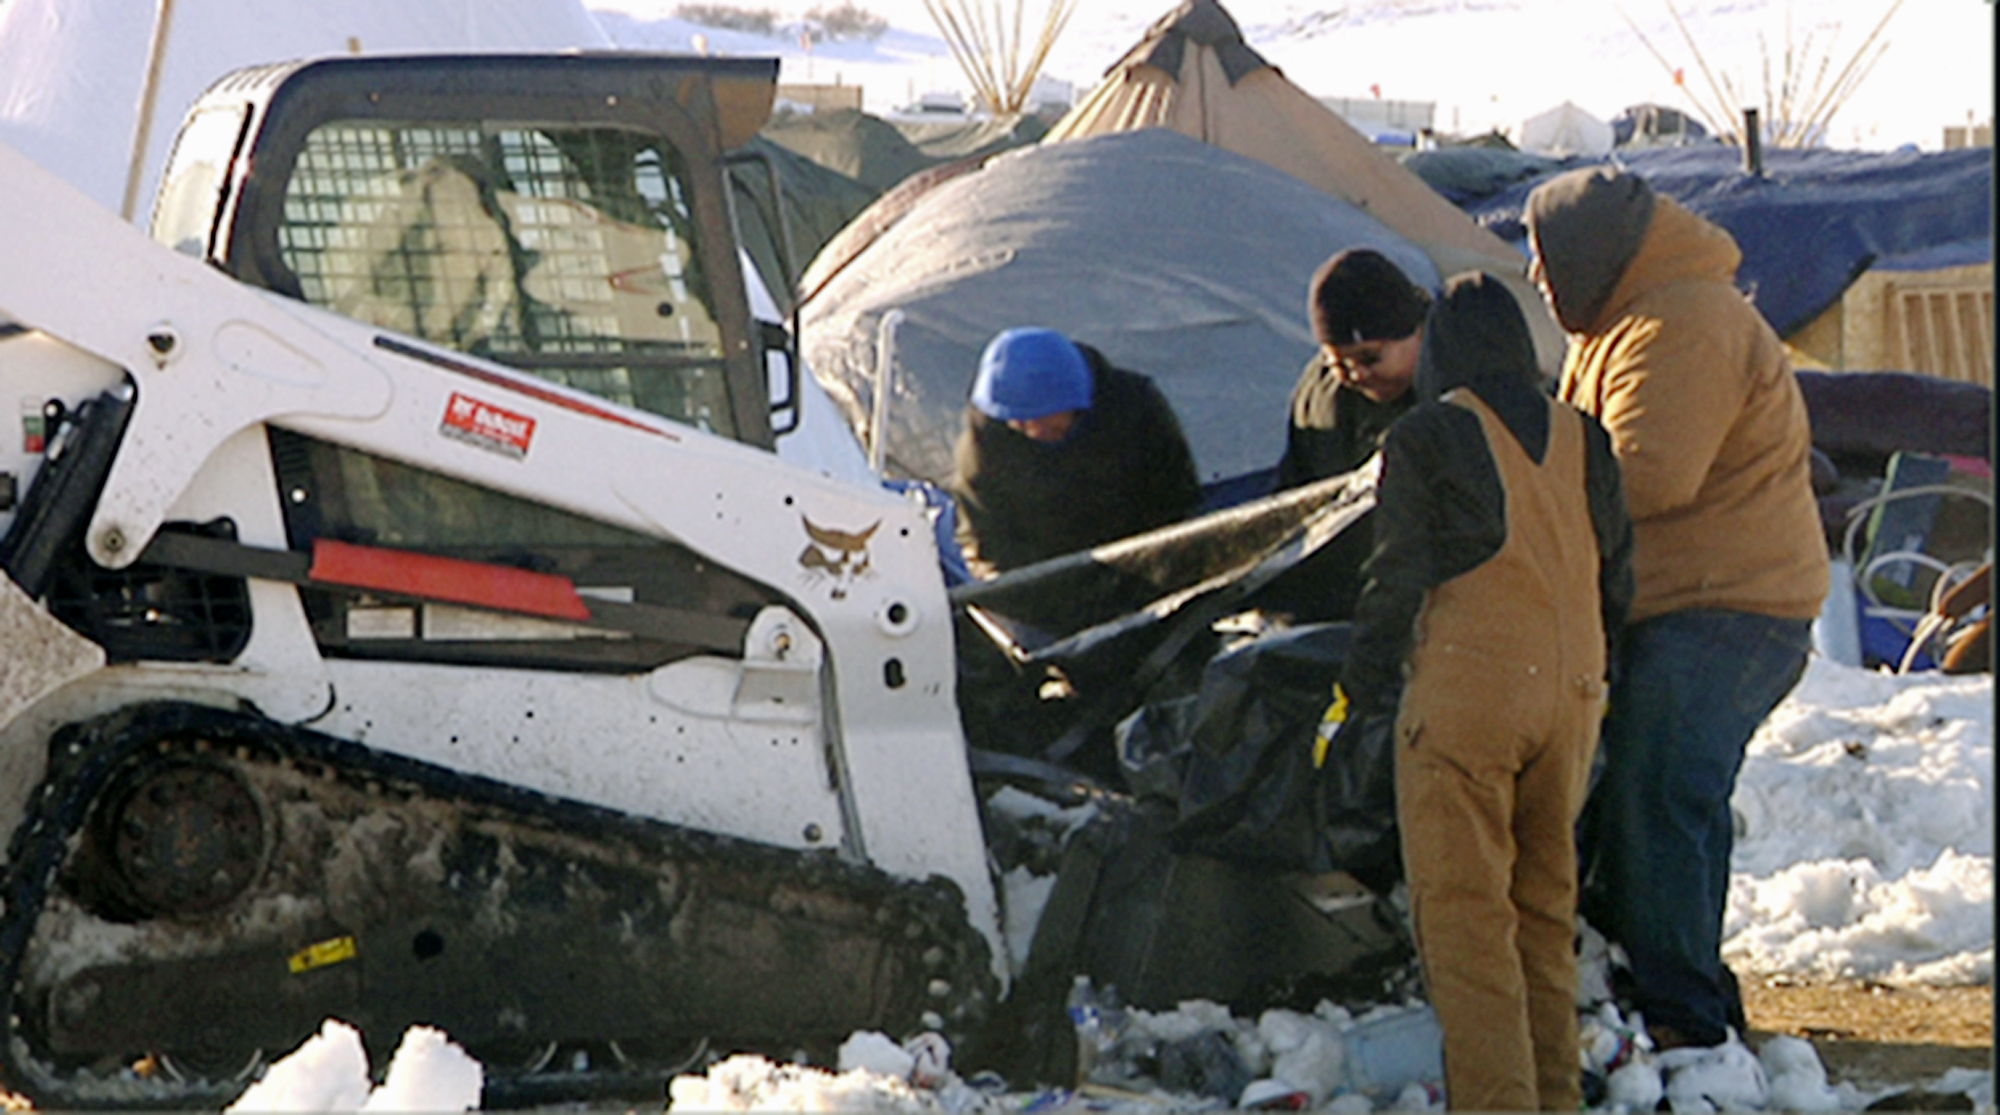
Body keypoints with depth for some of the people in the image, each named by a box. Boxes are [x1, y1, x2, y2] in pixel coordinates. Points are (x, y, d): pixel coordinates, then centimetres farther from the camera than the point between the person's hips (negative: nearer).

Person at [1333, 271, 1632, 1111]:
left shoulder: (1425, 440, -5)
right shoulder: (1581, 441, 10)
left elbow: (1397, 580, -7)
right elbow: (1618, 579, 12)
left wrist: (1357, 692, 2)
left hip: (1463, 695, -6)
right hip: (1567, 697, 6)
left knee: (1463, 913, -4)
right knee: (1545, 905, 14)